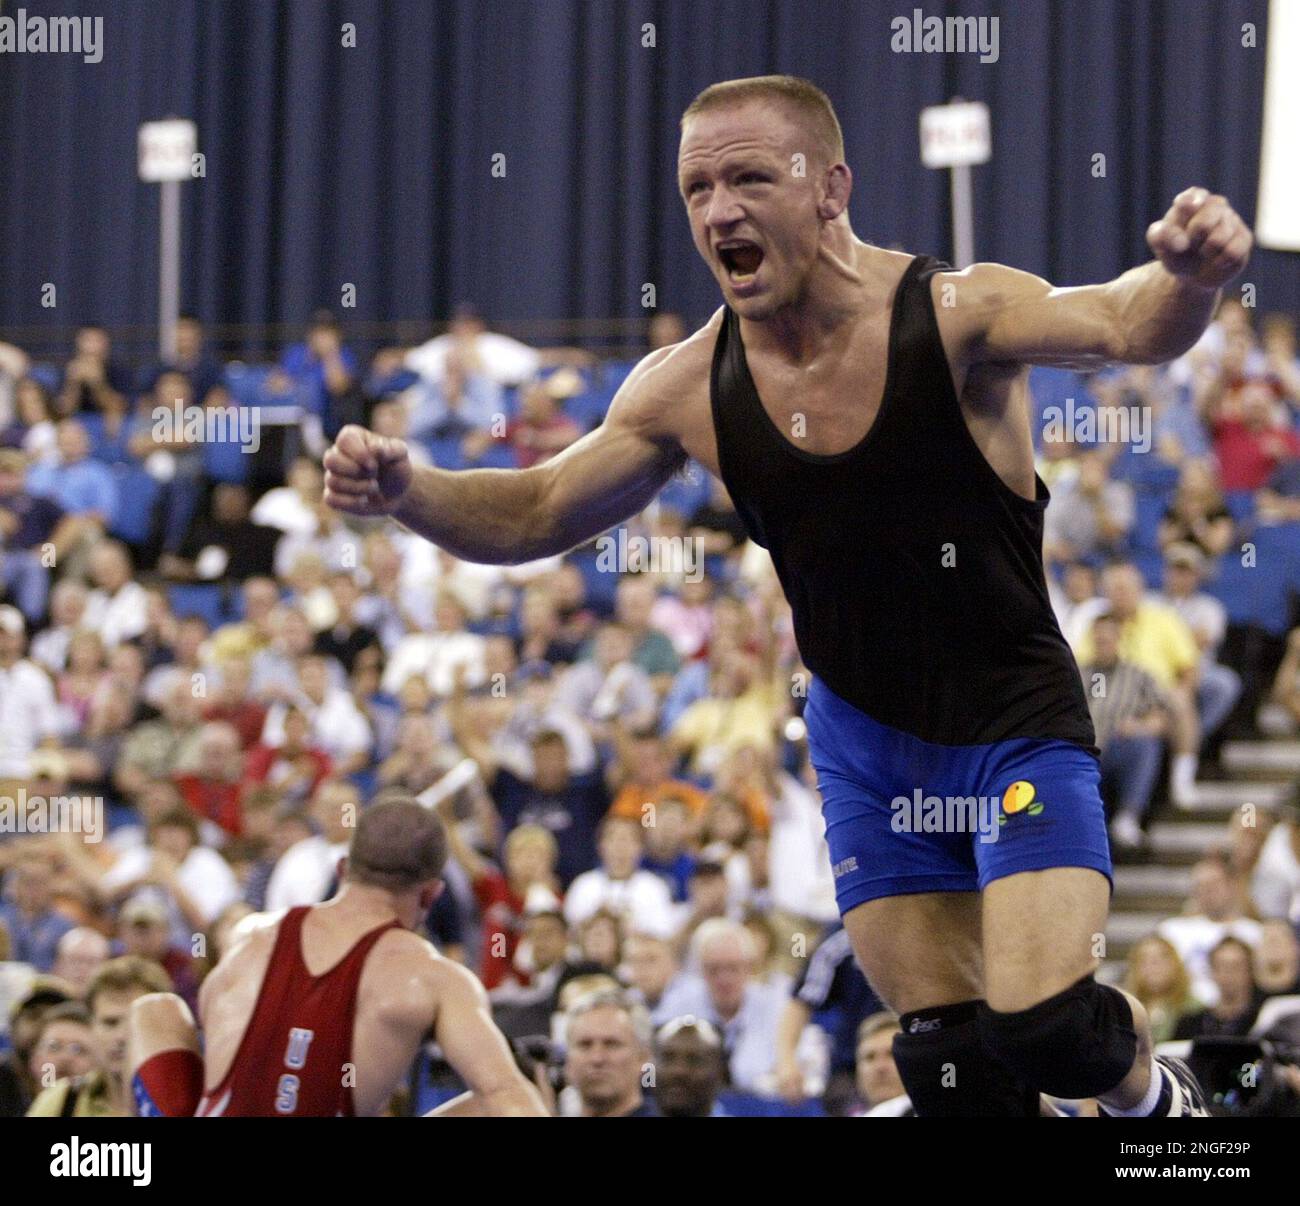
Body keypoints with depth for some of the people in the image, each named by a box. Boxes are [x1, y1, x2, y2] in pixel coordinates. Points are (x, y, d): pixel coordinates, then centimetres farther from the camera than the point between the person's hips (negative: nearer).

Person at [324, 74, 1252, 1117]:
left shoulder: (953, 315, -21)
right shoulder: (688, 389, -9)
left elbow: (1122, 324, -39)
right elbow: (535, 516, 0)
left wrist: (1184, 281, -63)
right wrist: (405, 492, -20)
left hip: (1017, 726, -4)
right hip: (863, 737, 4)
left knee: (1044, 1025, -16)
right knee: (950, 1056, 2)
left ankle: (1152, 1092, 19)